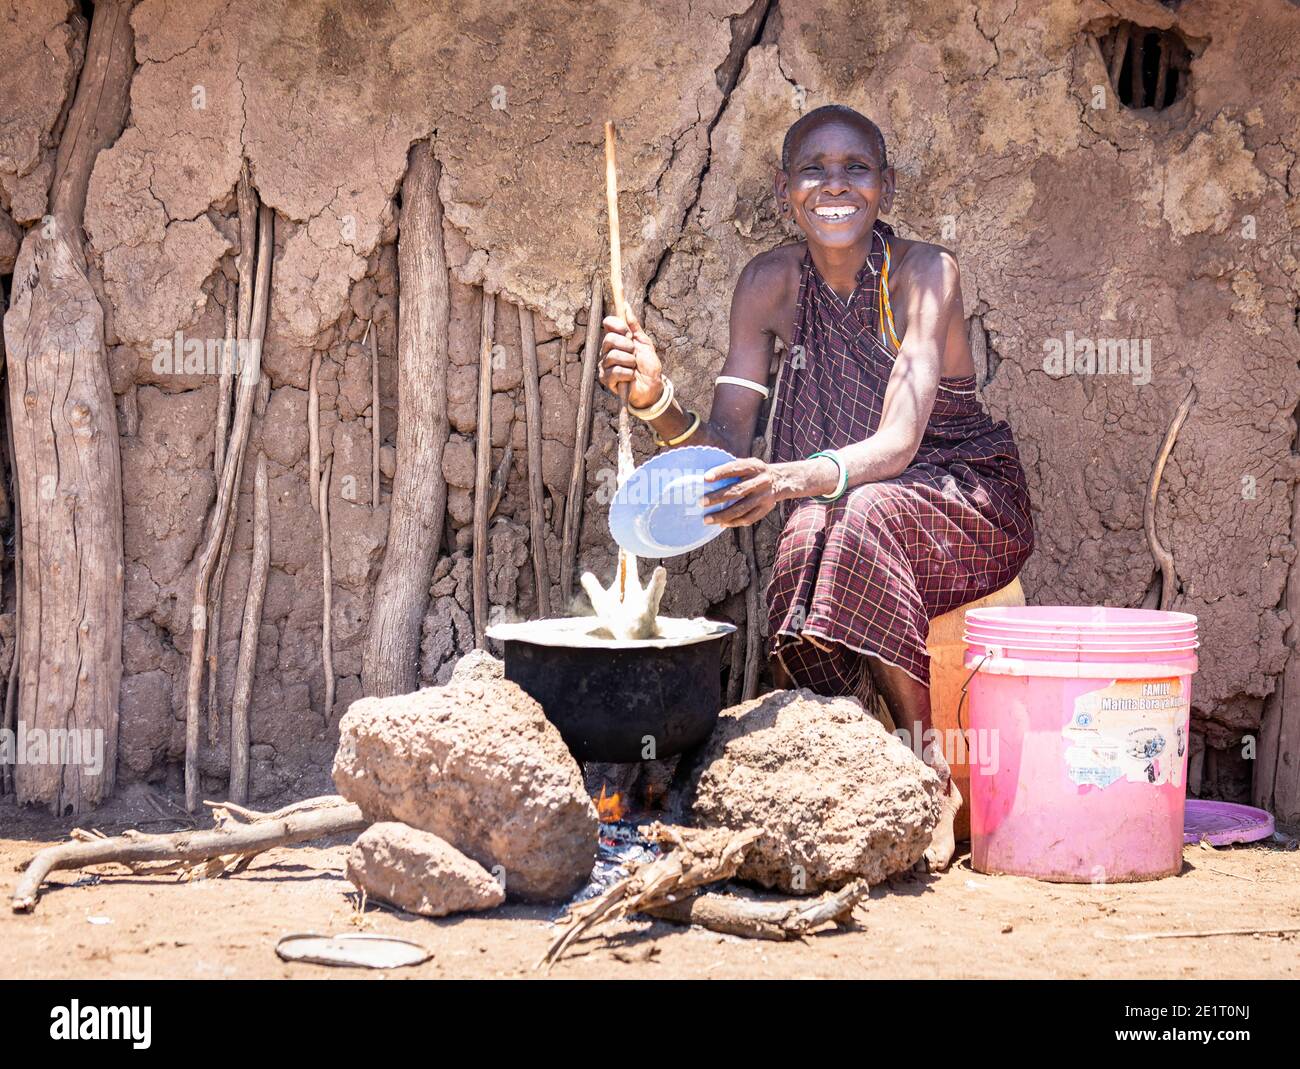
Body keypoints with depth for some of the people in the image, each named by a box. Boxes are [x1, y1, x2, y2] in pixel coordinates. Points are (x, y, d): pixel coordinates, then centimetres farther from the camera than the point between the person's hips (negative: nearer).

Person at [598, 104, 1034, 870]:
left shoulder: (923, 273, -17)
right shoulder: (771, 284, -5)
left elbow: (898, 442, -29)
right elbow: (727, 446, -9)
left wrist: (795, 479, -48)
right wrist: (658, 402, -31)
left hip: (968, 506, -3)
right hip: (849, 521, 3)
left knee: (860, 516, -35)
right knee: (808, 537, -33)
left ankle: (934, 772, -22)